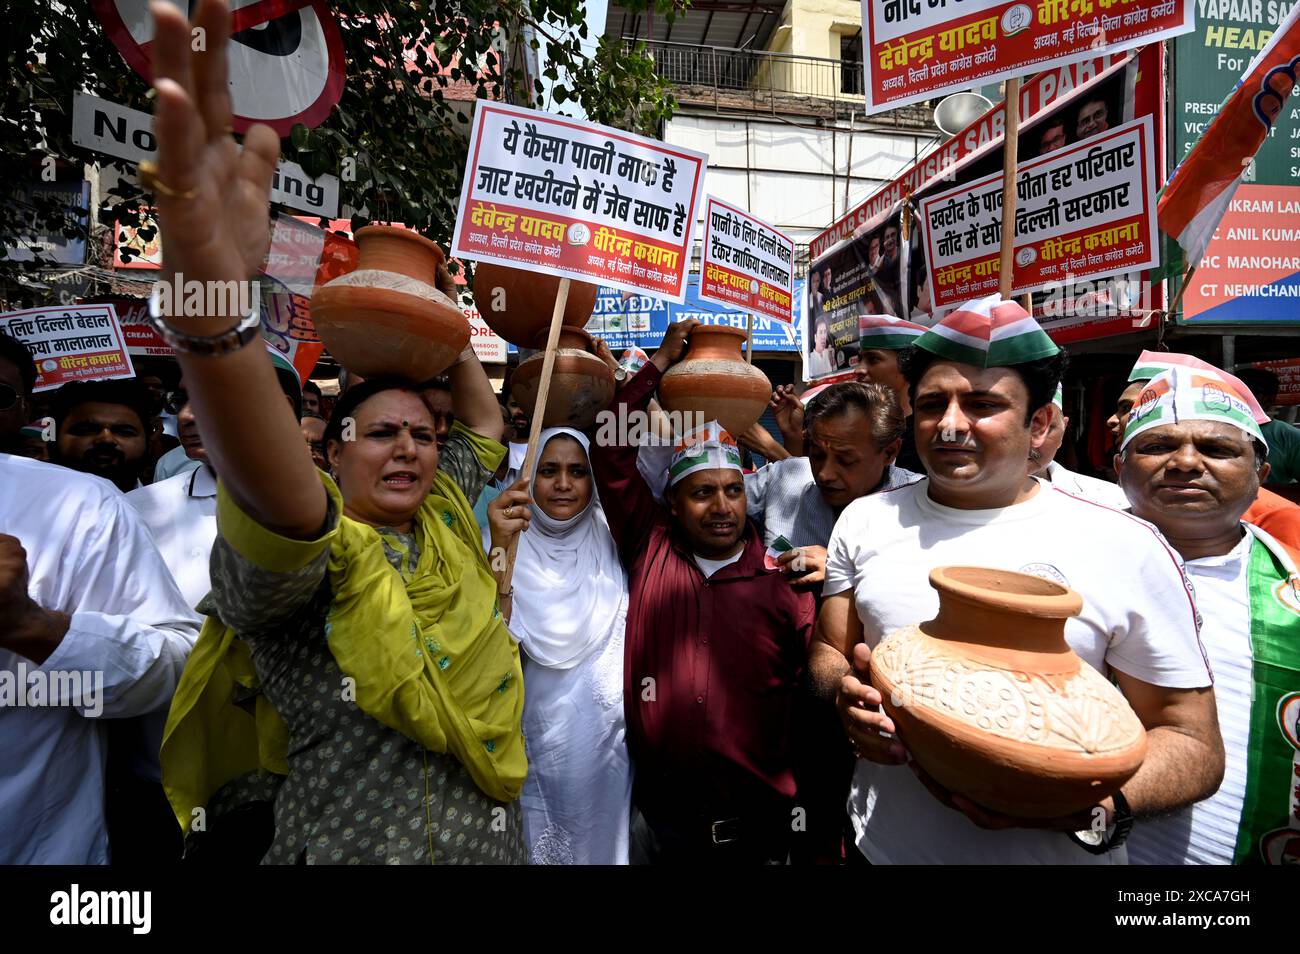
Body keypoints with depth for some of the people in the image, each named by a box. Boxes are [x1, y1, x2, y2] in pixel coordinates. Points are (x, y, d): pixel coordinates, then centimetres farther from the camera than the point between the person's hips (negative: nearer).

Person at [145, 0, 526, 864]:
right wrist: (213, 312, -52)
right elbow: (275, 487, -36)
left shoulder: (445, 514, 5)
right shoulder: (312, 556, -14)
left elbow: (486, 423, 19)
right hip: (347, 842, -6)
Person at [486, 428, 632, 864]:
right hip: (542, 740, -1)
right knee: (547, 842, 14)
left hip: (610, 737, 2)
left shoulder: (611, 541, -2)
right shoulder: (516, 547, -8)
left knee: (605, 834, 17)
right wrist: (500, 548, -34)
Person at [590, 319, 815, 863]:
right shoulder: (650, 548, -4)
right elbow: (612, 454, -7)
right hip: (657, 814, 1)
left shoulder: (780, 577, -7)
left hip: (759, 821, 0)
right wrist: (661, 362, -4)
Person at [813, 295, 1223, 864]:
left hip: (1055, 850, -2)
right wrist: (845, 693, -18)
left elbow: (1192, 742, -4)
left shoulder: (1127, 548, -10)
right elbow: (827, 651, 4)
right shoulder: (865, 520, -3)